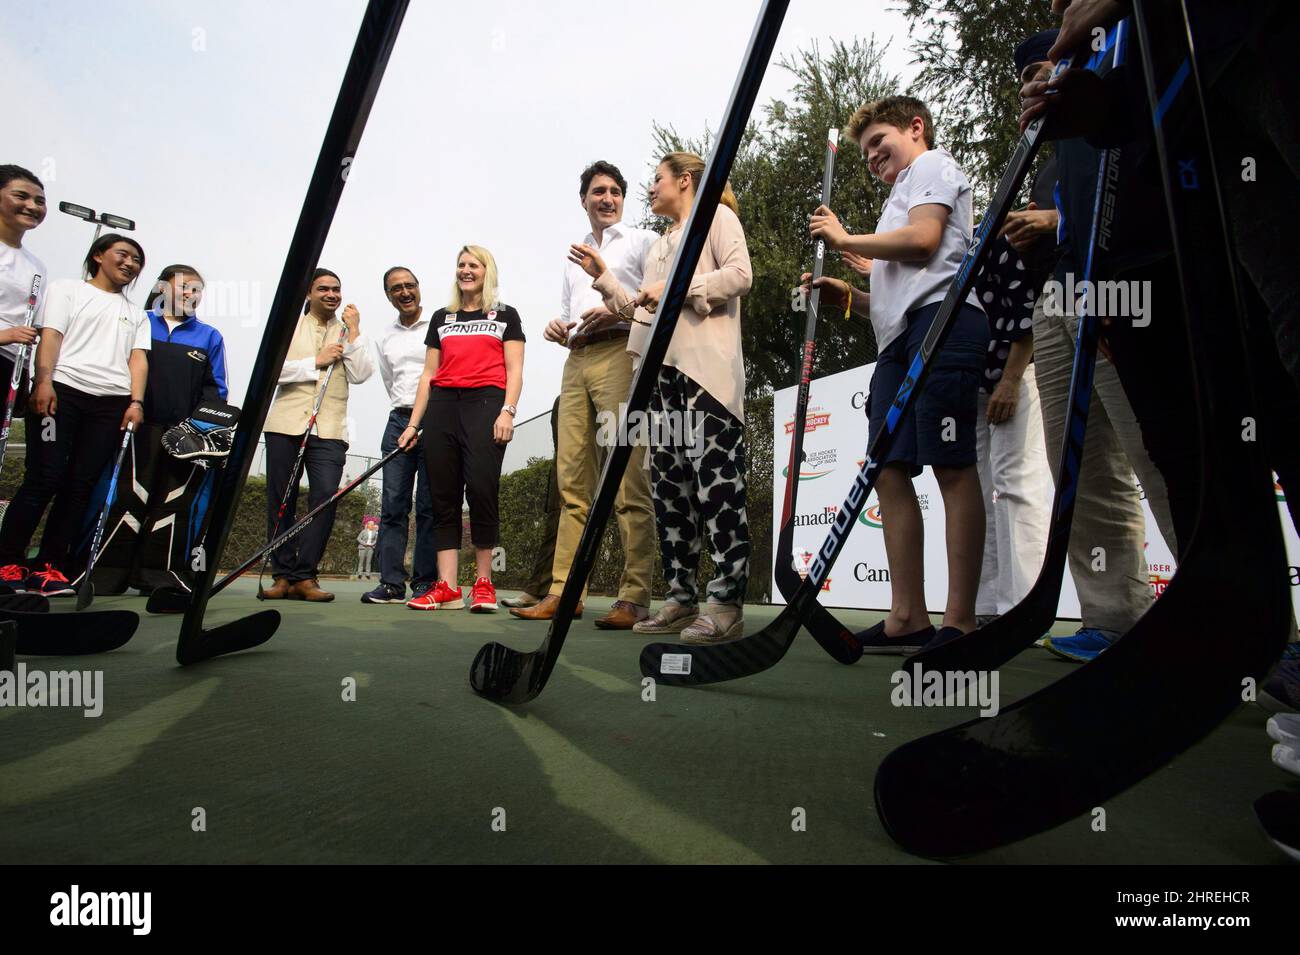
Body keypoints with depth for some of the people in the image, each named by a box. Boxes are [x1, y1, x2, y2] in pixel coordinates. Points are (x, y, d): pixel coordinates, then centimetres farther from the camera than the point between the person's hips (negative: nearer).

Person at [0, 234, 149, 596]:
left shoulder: (137, 313, 25)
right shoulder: (67, 289, 16)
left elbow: (138, 358, 13)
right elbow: (50, 336, 2)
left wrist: (136, 401, -2)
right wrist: (43, 381, -13)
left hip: (113, 402, 3)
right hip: (62, 390, -3)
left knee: (82, 483, -4)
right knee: (45, 476, -10)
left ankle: (49, 567, -1)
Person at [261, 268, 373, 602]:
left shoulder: (348, 333, 16)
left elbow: (360, 375, -1)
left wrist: (353, 331, -2)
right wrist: (316, 362, -4)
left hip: (329, 429, 0)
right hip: (286, 424, 1)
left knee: (326, 496, -13)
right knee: (281, 500, 2)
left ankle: (304, 576, -7)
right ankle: (283, 575, 10)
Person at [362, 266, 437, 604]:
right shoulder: (384, 338, 19)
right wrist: (404, 413, 14)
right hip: (398, 420, 5)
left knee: (428, 505, -6)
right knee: (393, 503, -1)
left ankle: (425, 582, -2)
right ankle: (392, 583, 1)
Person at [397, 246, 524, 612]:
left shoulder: (504, 315, 13)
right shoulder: (442, 317, 22)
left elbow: (514, 370, 5)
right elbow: (429, 373, 19)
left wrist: (508, 411, -11)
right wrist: (413, 423, 12)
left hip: (485, 403, -4)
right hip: (442, 406, 4)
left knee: (481, 489, -15)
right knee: (444, 495, -2)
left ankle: (483, 584, -5)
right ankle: (447, 588, -1)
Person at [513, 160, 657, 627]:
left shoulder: (641, 240, 12)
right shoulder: (574, 257, 31)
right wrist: (559, 331, 11)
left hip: (618, 353, -6)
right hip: (576, 361, 7)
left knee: (627, 481, -14)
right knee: (573, 483, 1)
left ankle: (635, 597, -14)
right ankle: (564, 591, 3)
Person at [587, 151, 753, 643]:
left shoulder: (716, 216, 11)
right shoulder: (658, 246, 32)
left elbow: (740, 275, -5)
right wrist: (602, 277, 24)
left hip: (706, 367, -8)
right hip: (662, 368, 8)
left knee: (715, 476, -14)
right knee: (668, 481, 2)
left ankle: (726, 602, -13)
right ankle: (681, 597, 6)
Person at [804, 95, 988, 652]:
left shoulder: (932, 165, 14)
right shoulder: (902, 195, 38)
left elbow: (923, 238, -7)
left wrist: (844, 240, 5)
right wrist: (849, 297, 13)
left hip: (942, 318, -9)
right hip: (900, 336, 9)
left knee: (952, 465, -15)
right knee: (890, 469, -3)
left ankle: (960, 621, -16)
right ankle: (907, 619, -5)